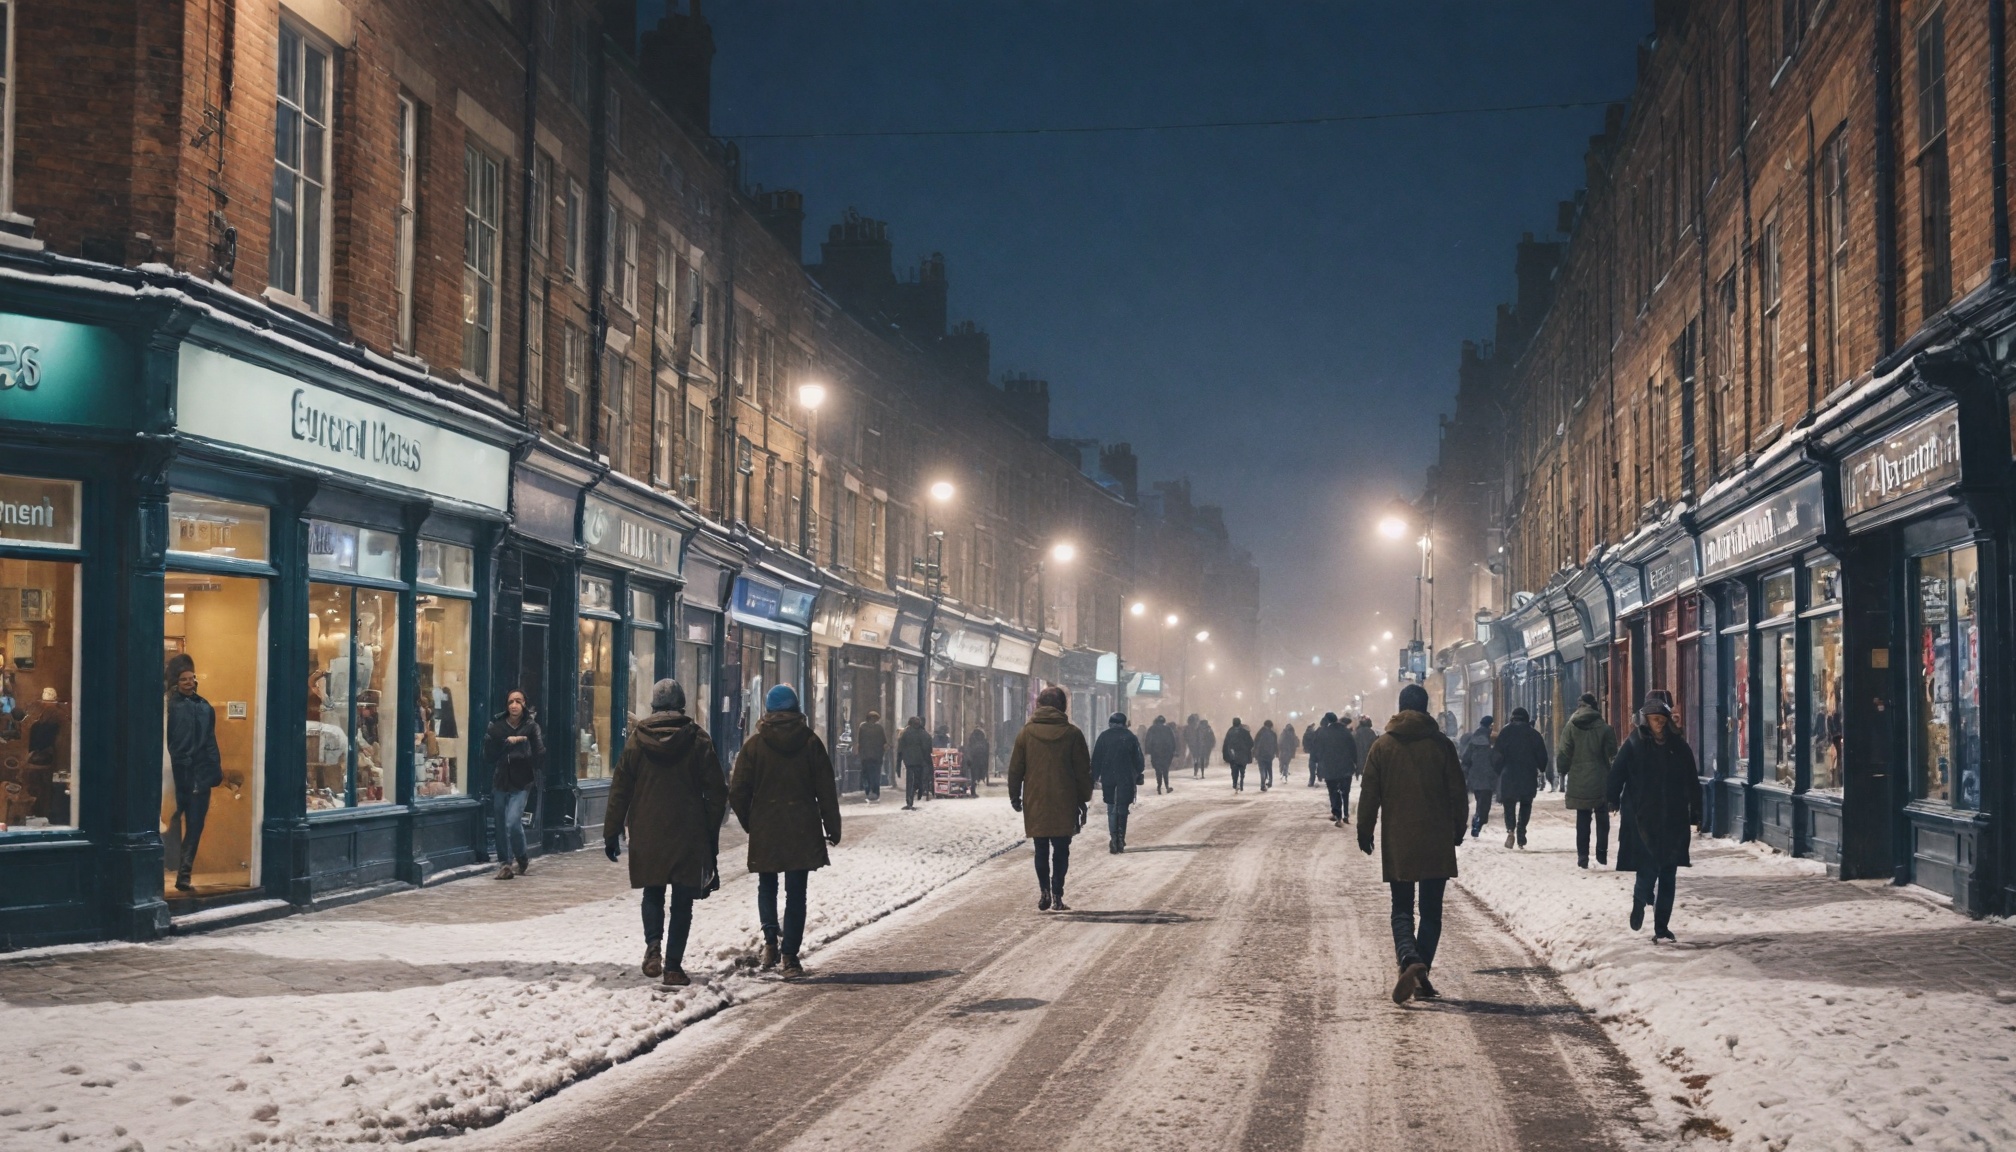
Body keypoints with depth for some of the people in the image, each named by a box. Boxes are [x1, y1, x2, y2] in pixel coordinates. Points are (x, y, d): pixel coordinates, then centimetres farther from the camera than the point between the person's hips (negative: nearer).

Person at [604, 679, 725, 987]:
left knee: (653, 894, 15)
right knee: (682, 901, 6)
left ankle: (653, 945, -8)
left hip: (647, 835, 1)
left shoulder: (636, 740, 1)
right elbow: (716, 791, 0)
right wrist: (712, 833, 8)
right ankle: (673, 965, 3)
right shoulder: (698, 740, -2)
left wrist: (612, 832, 8)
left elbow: (619, 791, 3)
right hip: (689, 836, -1)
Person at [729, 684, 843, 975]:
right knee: (796, 892, 5)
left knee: (767, 886, 18)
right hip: (802, 831, 0)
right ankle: (790, 955, 1)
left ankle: (771, 937, -2)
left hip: (765, 830, 0)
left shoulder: (754, 744, -3)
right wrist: (832, 827, 7)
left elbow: (738, 792, -2)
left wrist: (749, 823, 13)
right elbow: (826, 790, 0)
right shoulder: (810, 742, -1)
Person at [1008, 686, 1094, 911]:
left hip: (1035, 804, 1)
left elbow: (1015, 768, 4)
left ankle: (1045, 893, 3)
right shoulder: (1072, 733, -2)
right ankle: (1057, 895, -2)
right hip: (1064, 805, -1)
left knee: (1041, 851, 10)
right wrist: (1083, 800, 10)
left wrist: (1015, 797, 14)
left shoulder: (1026, 732, 0)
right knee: (1061, 850, 5)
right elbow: (1083, 771, 1)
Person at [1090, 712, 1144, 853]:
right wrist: (1138, 777, 12)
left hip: (1108, 778, 0)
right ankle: (1120, 840, 2)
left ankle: (1113, 837, -9)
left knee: (1111, 809, 7)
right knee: (1122, 809, 7)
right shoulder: (1131, 737, 1)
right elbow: (1138, 760, 3)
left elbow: (1096, 758, 1)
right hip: (1126, 778, 0)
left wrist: (1094, 777, 6)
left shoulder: (1104, 737, 1)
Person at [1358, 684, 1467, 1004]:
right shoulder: (1441, 745, -2)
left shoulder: (1382, 746, 0)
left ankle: (1409, 959, -19)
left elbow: (1369, 795, 1)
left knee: (1401, 909, 7)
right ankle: (1422, 975, 6)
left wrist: (1364, 832, 11)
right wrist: (1458, 830, 15)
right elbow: (1457, 793, 3)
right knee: (1431, 911, 9)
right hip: (1437, 844, 0)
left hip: (1397, 844, 0)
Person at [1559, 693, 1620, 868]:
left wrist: (1562, 775, 7)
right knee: (1602, 817, 13)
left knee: (1582, 820, 8)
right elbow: (1612, 754, -3)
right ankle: (1601, 853, 10)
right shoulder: (1604, 727, -6)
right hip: (1600, 781, -1)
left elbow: (1563, 756, -2)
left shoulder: (1570, 727, -3)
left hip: (1578, 781, 1)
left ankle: (1582, 856, 4)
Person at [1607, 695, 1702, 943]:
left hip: (1673, 822, 3)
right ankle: (1640, 902, 22)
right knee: (1648, 869, -9)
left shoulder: (1679, 747, 6)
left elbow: (1692, 785, 8)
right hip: (1642, 820, -3)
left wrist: (1695, 816, 5)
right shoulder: (1634, 745, -2)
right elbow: (1616, 775, -3)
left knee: (1668, 876, 5)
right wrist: (1613, 801, -13)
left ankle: (1662, 926, 13)